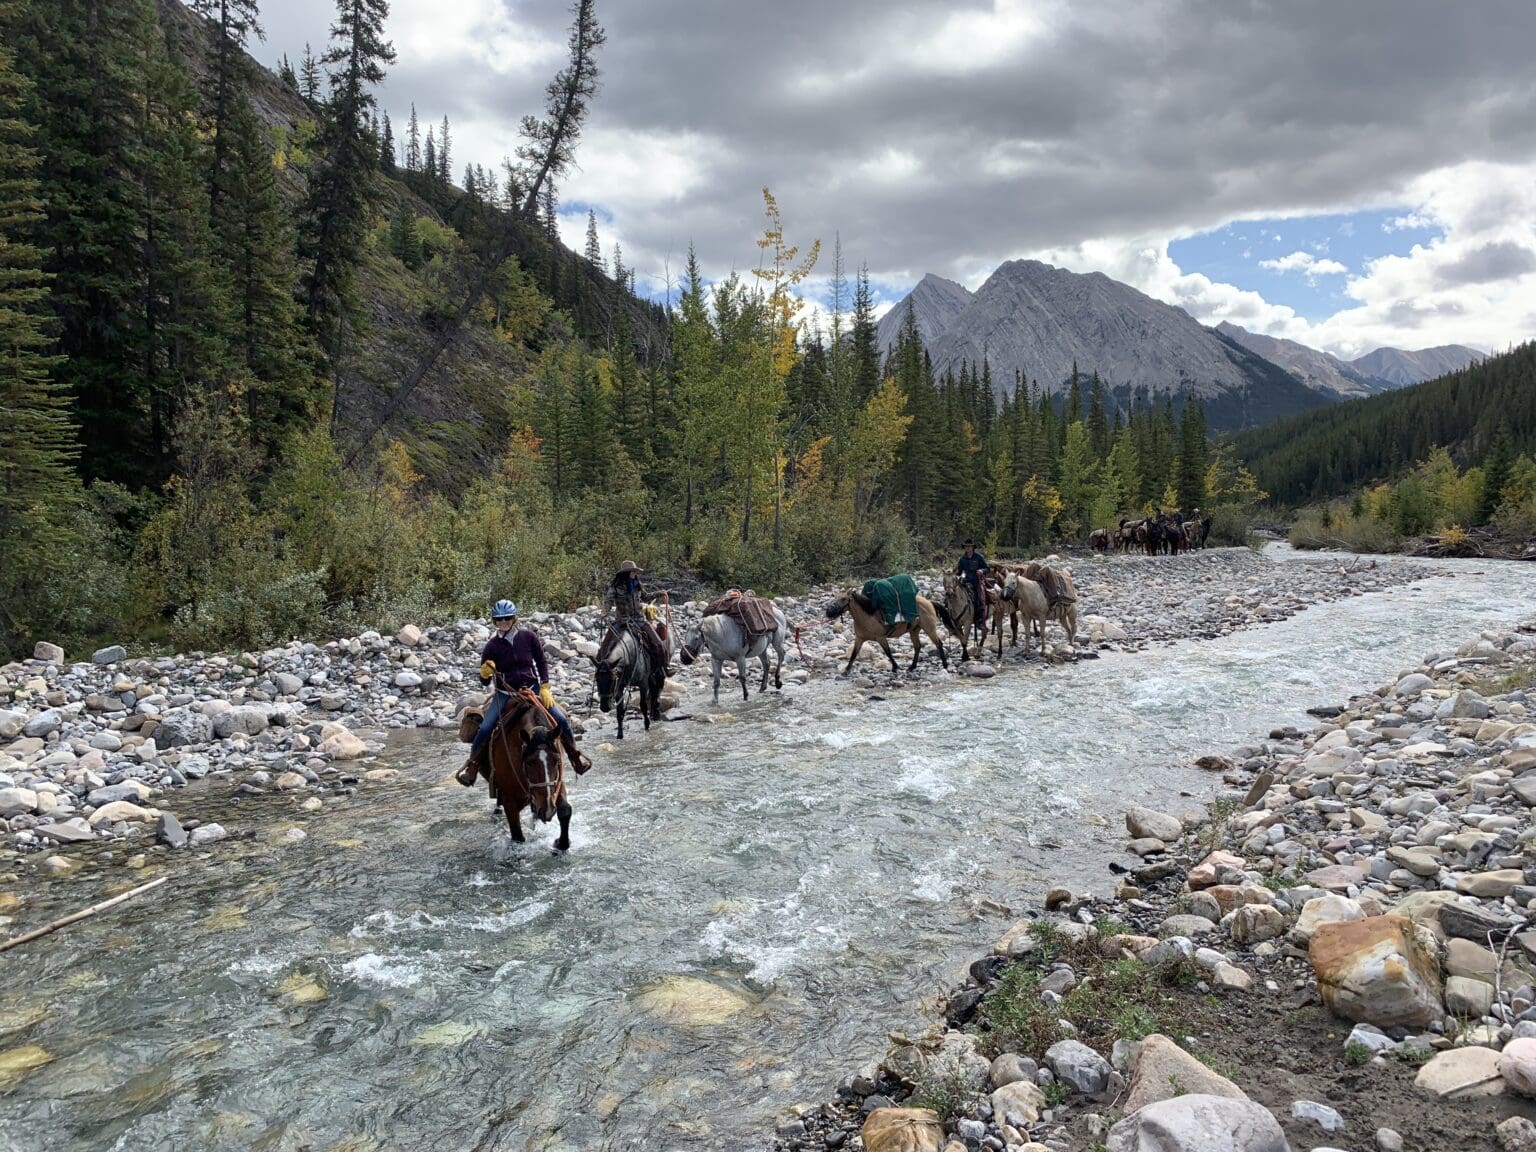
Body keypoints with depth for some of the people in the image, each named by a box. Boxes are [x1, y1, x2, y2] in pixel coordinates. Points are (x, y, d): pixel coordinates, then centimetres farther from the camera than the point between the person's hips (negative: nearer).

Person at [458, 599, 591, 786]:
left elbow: (541, 663, 5)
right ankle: (472, 765, 2)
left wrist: (545, 688, -4)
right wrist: (485, 674, -25)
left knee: (561, 719, -11)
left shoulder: (528, 637, -4)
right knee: (485, 727, -19)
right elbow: (485, 681, -2)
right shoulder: (492, 646, -5)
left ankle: (575, 755, 11)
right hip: (504, 693, 0)